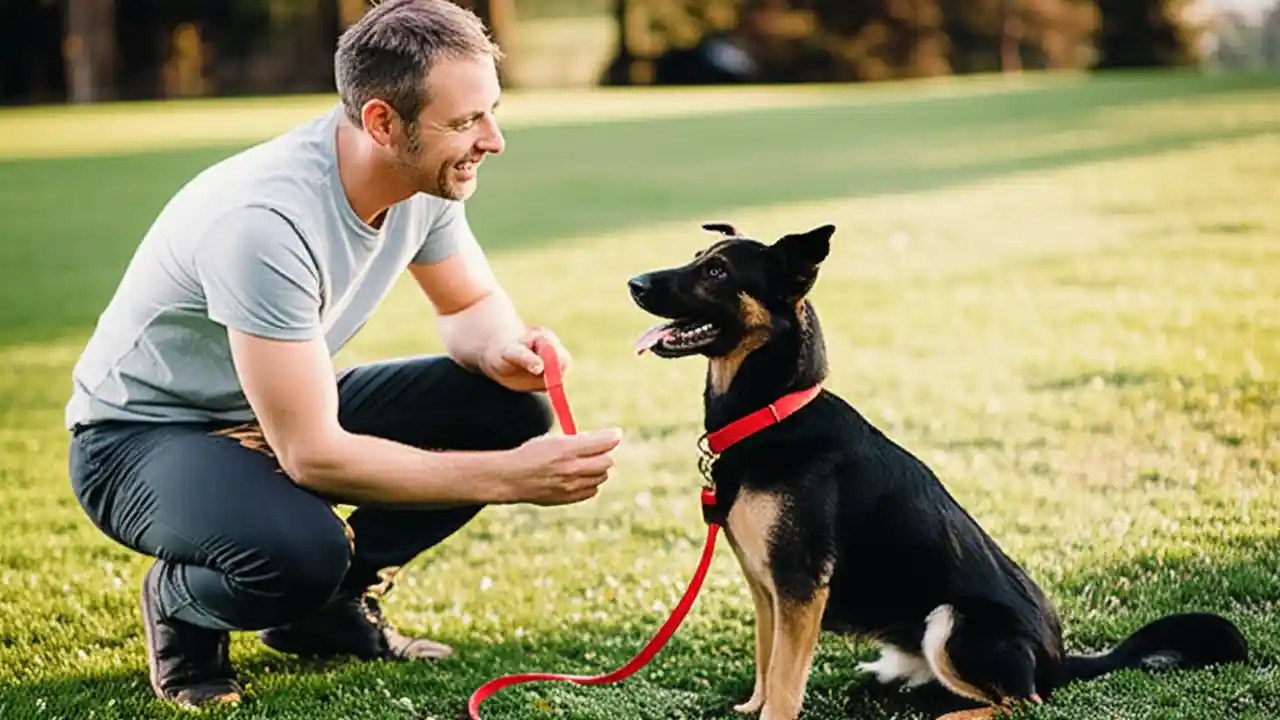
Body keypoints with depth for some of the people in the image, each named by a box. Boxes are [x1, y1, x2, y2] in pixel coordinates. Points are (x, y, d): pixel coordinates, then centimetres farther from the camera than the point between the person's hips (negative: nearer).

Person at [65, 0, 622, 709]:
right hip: (143, 435, -7)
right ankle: (180, 607, -1)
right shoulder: (266, 221, -34)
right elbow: (311, 455, -34)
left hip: (287, 413, 8)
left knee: (512, 408, -9)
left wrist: (500, 348, -19)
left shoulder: (426, 172, -12)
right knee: (302, 552, -38)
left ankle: (331, 605, 8)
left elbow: (471, 304, 7)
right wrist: (512, 477, -34)